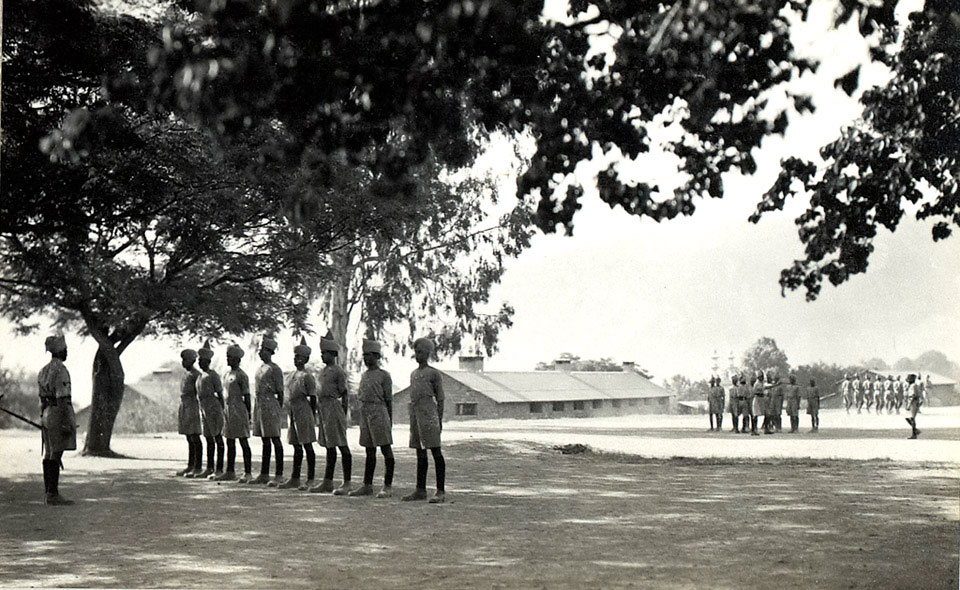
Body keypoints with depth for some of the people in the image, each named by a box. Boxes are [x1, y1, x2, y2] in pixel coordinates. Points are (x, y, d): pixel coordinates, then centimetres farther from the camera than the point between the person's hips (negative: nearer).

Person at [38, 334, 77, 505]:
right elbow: (62, 398, -20)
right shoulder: (60, 370, -14)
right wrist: (67, 423, -21)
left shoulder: (44, 371, 15)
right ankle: (53, 495, -10)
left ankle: (48, 493, 11)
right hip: (59, 414, -9)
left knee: (49, 454, 9)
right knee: (56, 455, -9)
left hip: (46, 414, 9)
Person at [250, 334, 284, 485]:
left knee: (275, 439, -4)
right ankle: (264, 475, 17)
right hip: (259, 405, 9)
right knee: (265, 440, 12)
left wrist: (278, 411, -9)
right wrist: (257, 409, 16)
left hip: (270, 405, -9)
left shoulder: (274, 369, -10)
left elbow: (280, 393, -9)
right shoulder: (260, 368, 16)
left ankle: (279, 475, -1)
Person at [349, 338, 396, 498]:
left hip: (379, 412, -7)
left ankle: (388, 486, -3)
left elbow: (388, 399, -3)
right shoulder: (364, 375, 16)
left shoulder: (384, 375, -3)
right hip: (365, 413, 7)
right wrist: (363, 416, 13)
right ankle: (367, 485, 16)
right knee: (369, 451, 11)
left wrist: (390, 420, -5)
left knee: (386, 449, -4)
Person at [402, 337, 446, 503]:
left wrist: (439, 420, -8)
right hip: (415, 413, 7)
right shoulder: (413, 374, 19)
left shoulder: (434, 374, -2)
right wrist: (412, 419, 18)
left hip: (429, 413, -7)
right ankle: (421, 490, 12)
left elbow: (440, 399, -3)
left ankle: (441, 491, -9)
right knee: (420, 453, 9)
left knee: (435, 451, -8)